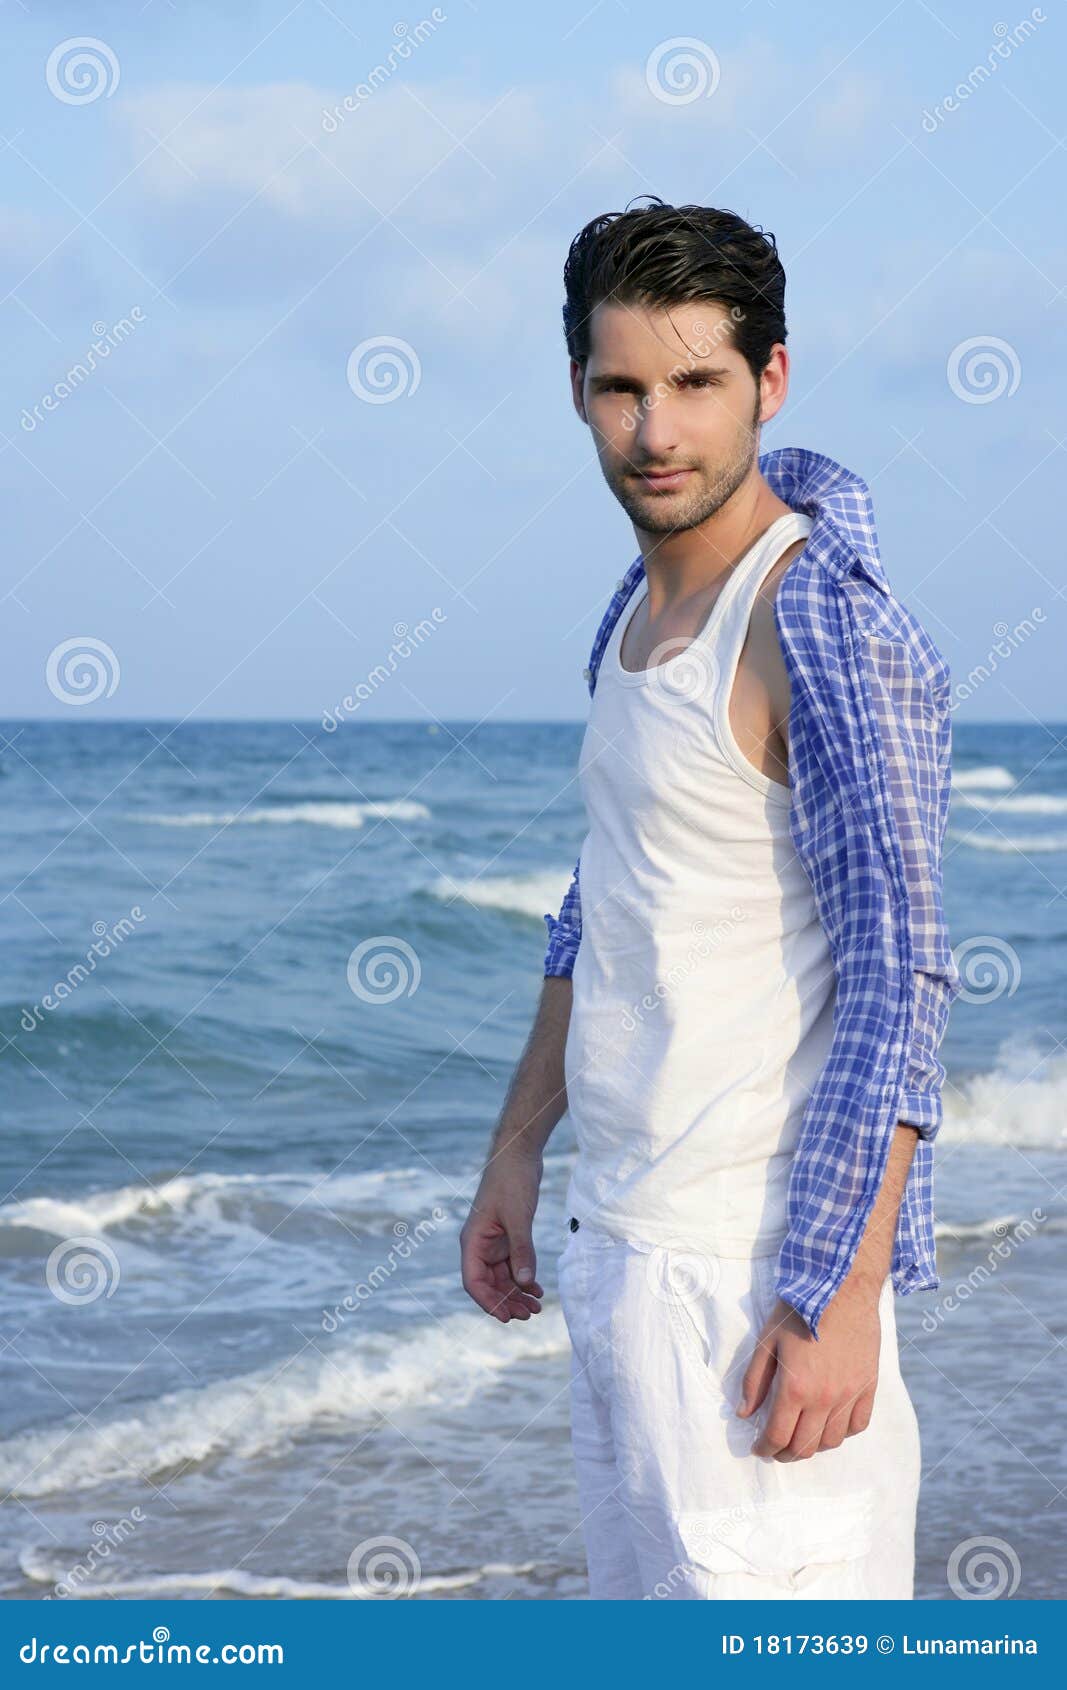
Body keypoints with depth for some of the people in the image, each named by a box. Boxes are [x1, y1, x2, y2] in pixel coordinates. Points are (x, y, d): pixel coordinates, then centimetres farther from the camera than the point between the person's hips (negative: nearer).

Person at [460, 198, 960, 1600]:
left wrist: (838, 1292, -24)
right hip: (618, 1241, 9)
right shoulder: (640, 608, 11)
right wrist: (518, 1148, 21)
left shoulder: (831, 634, -17)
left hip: (750, 1263, -9)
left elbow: (897, 987, -20)